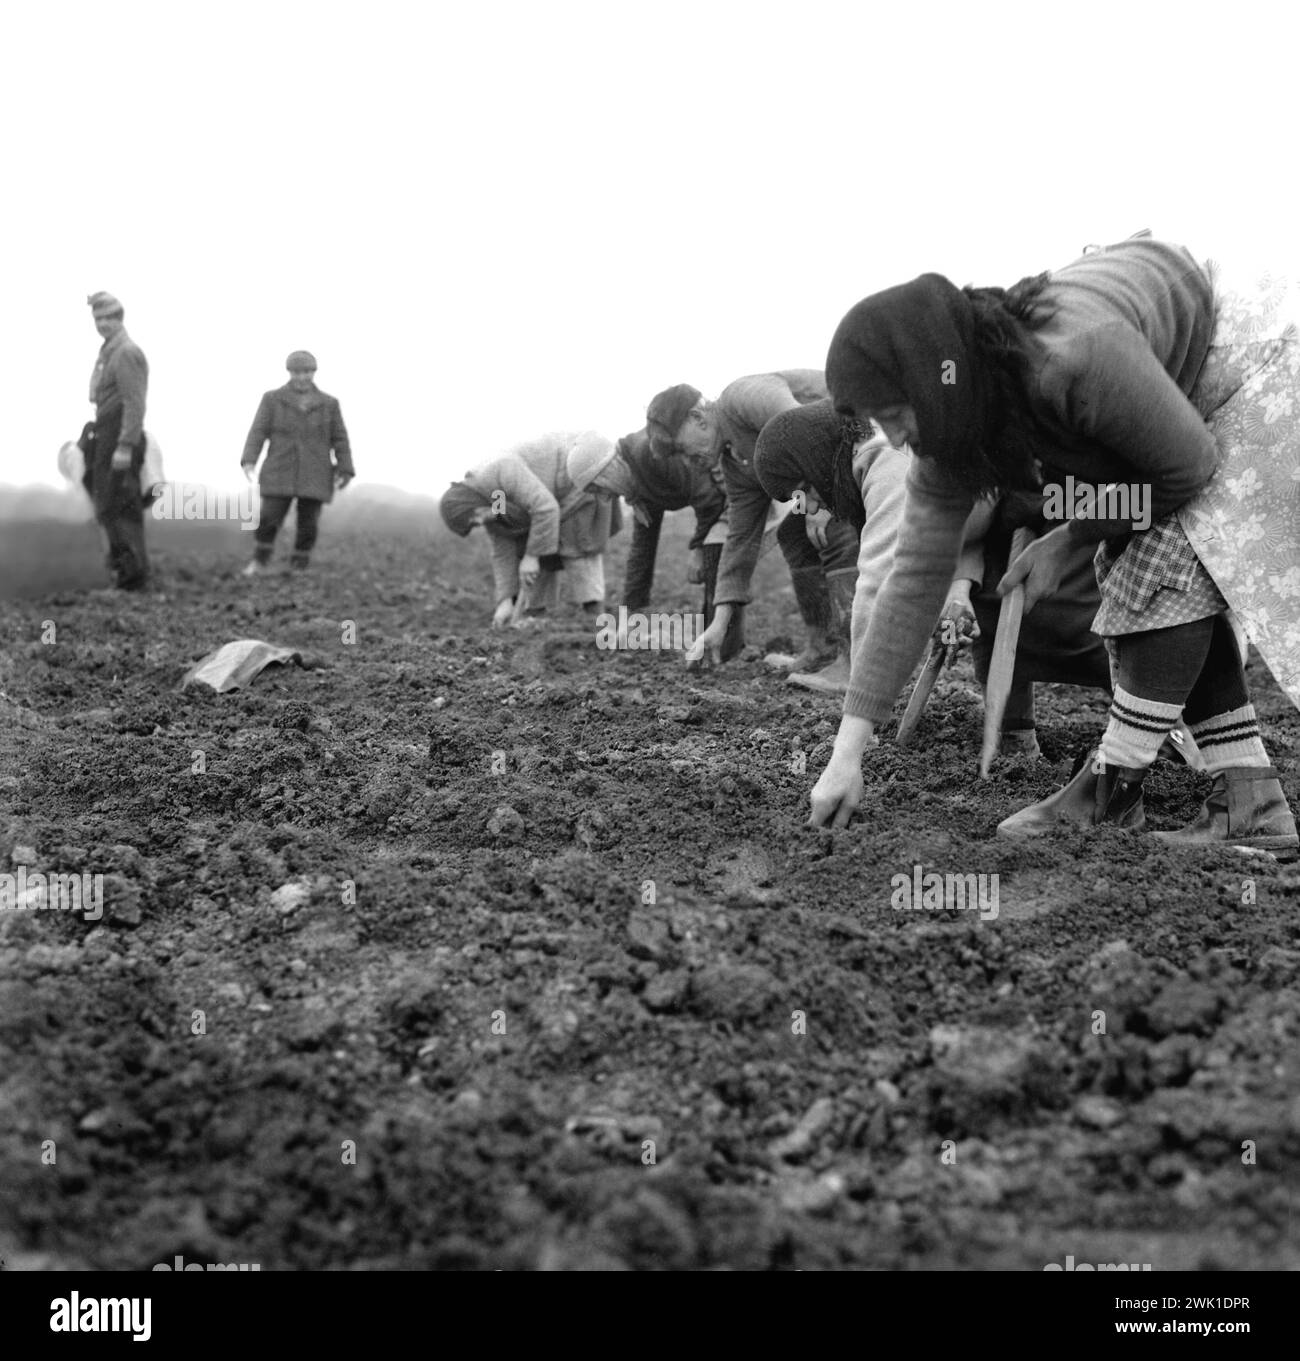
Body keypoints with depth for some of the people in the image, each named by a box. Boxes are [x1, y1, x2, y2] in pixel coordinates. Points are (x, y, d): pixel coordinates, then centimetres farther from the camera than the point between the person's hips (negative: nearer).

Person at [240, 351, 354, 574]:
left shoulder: (329, 403, 4)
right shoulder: (272, 399, 2)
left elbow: (340, 439, 4)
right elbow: (258, 432, -4)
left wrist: (346, 471, -4)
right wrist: (249, 461, -17)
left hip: (315, 476, 1)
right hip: (281, 473, 0)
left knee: (308, 524, -2)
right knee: (268, 519, -9)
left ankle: (298, 569, 11)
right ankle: (260, 562, 10)